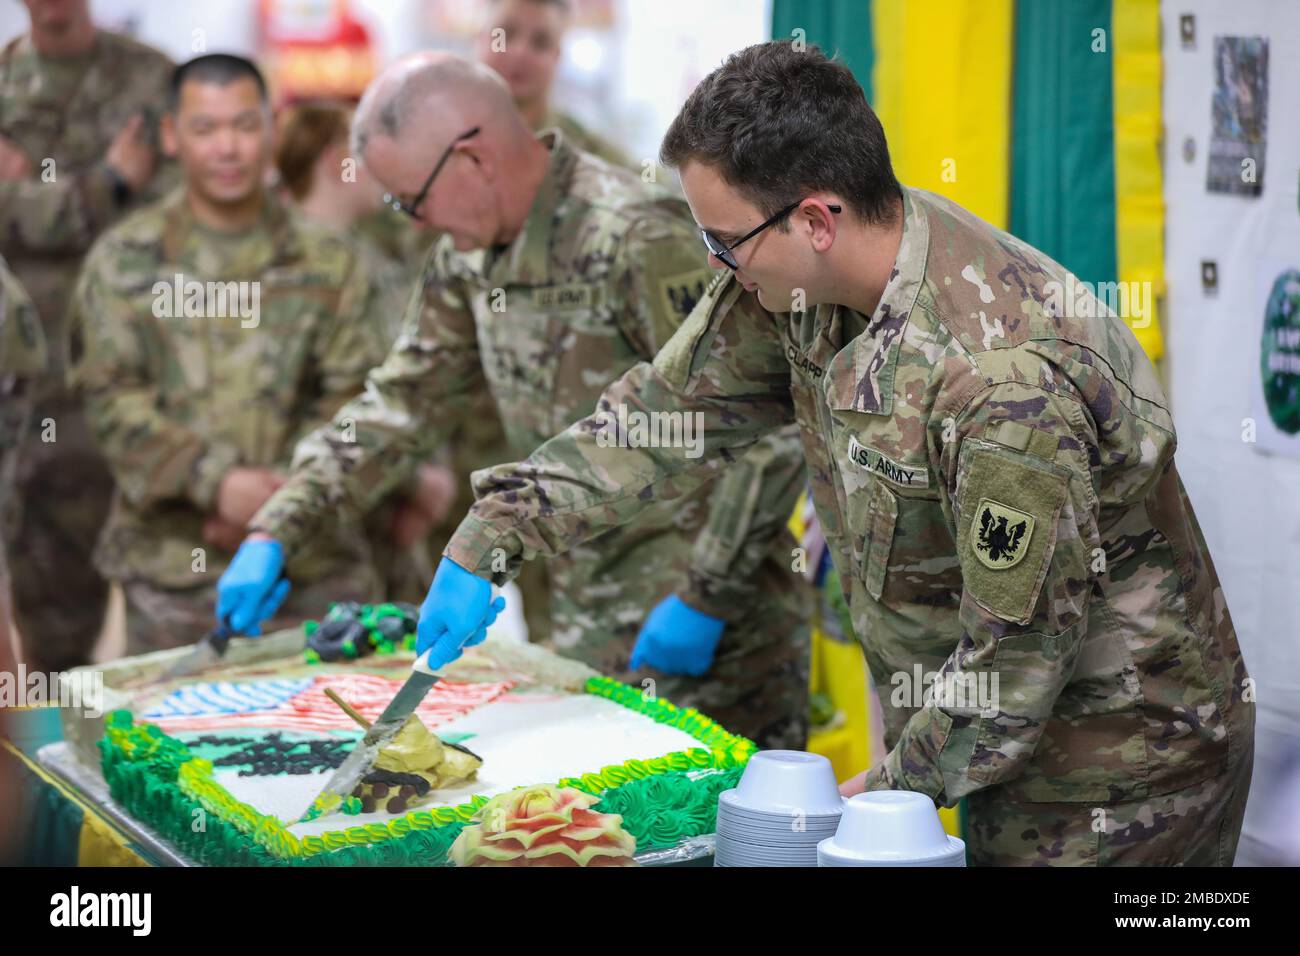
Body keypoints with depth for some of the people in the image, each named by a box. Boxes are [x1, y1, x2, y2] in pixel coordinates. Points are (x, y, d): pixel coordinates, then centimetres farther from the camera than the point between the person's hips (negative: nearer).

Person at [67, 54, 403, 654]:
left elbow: (356, 397, 3)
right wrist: (216, 482, -15)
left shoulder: (329, 264, 8)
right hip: (170, 562, -1)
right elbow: (113, 399, -2)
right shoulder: (123, 260, 6)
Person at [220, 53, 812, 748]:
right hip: (587, 623, 8)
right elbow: (403, 398, 15)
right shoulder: (473, 253, 6)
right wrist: (275, 533, 8)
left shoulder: (638, 240, -22)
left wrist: (703, 601, -21)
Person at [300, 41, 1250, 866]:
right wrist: (490, 540, 1)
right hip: (999, 728, 7)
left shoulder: (1008, 377, -34)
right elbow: (671, 407, 4)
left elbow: (1019, 652, -26)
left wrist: (893, 787, -12)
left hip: (1116, 769, -7)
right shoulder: (798, 282, -8)